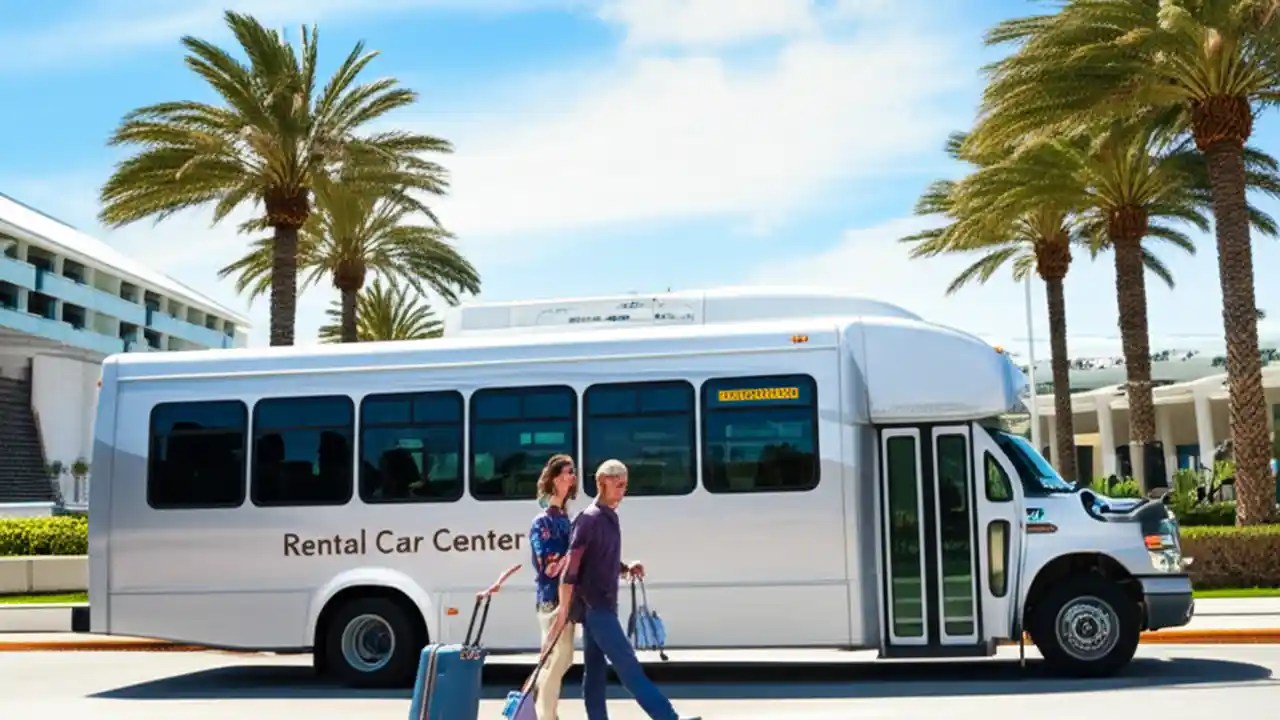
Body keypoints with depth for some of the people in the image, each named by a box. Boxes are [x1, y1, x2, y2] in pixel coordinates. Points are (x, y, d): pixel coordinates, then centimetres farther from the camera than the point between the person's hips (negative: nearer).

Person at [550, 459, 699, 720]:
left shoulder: (610, 518, 15)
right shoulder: (590, 519, -13)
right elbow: (571, 566, -18)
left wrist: (627, 568, 4)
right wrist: (564, 608, -20)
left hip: (602, 606, 9)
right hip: (594, 606, -9)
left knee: (595, 670, 9)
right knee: (627, 664, -9)